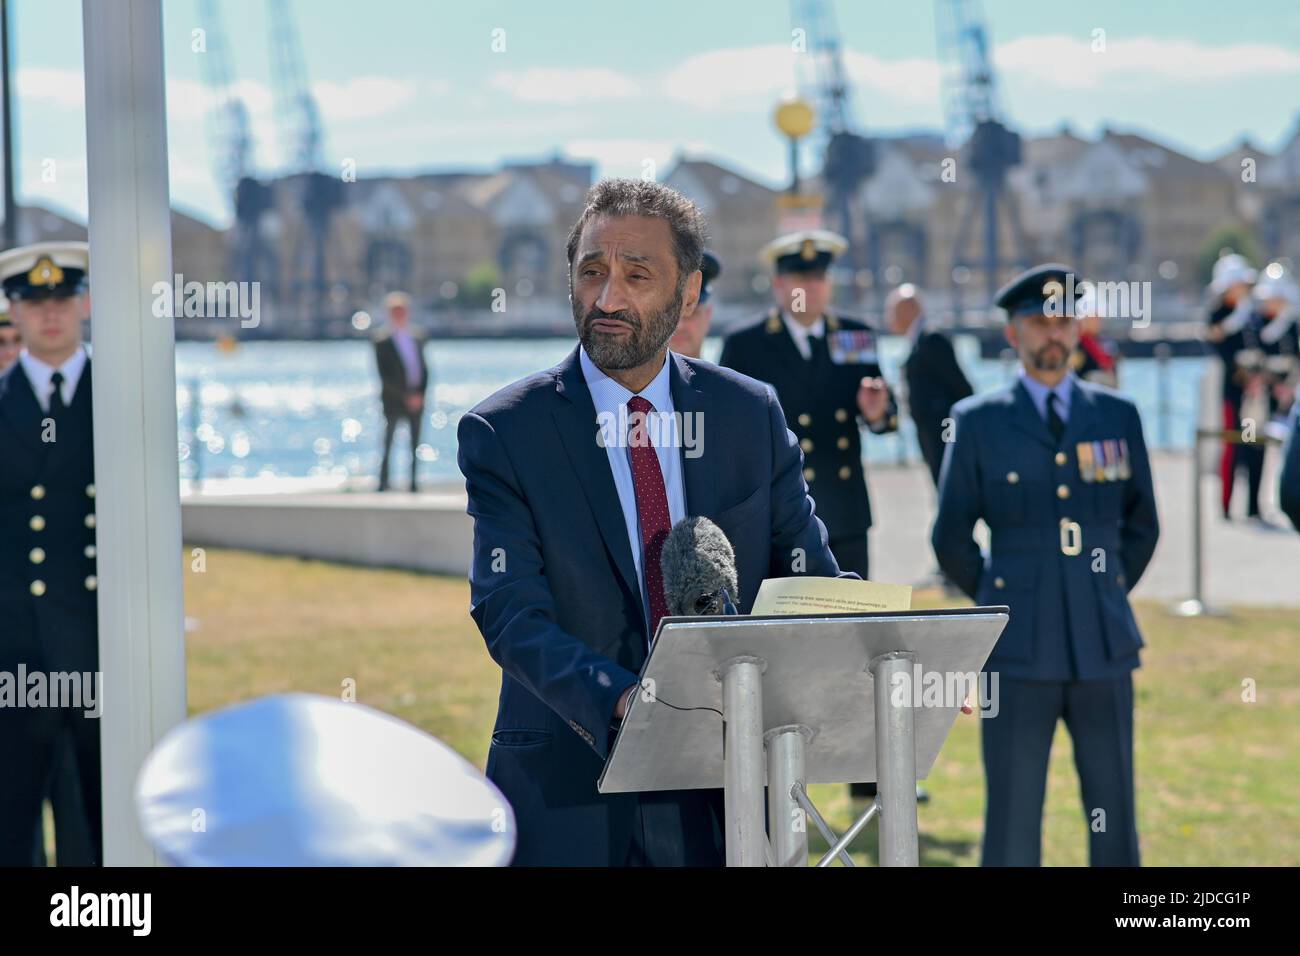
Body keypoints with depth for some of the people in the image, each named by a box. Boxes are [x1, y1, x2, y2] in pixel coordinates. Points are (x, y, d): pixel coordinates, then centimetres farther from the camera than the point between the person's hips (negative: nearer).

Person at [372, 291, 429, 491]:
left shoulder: (416, 340, 15)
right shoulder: (383, 342, -2)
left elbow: (424, 370, 14)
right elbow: (385, 375, -9)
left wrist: (420, 394, -2)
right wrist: (406, 396, -14)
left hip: (416, 399, 5)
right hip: (394, 401, -5)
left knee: (415, 445, 3)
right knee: (388, 443, -6)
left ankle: (414, 483, 5)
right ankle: (383, 483, -4)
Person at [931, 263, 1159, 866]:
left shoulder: (1118, 416, 9)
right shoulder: (979, 422, 2)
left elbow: (1141, 526, 19)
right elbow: (951, 540, 8)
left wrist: (1108, 596, 14)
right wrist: (999, 604, 9)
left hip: (1104, 646, 2)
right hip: (1019, 653, -2)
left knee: (1114, 826, 5)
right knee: (1012, 827, -1)